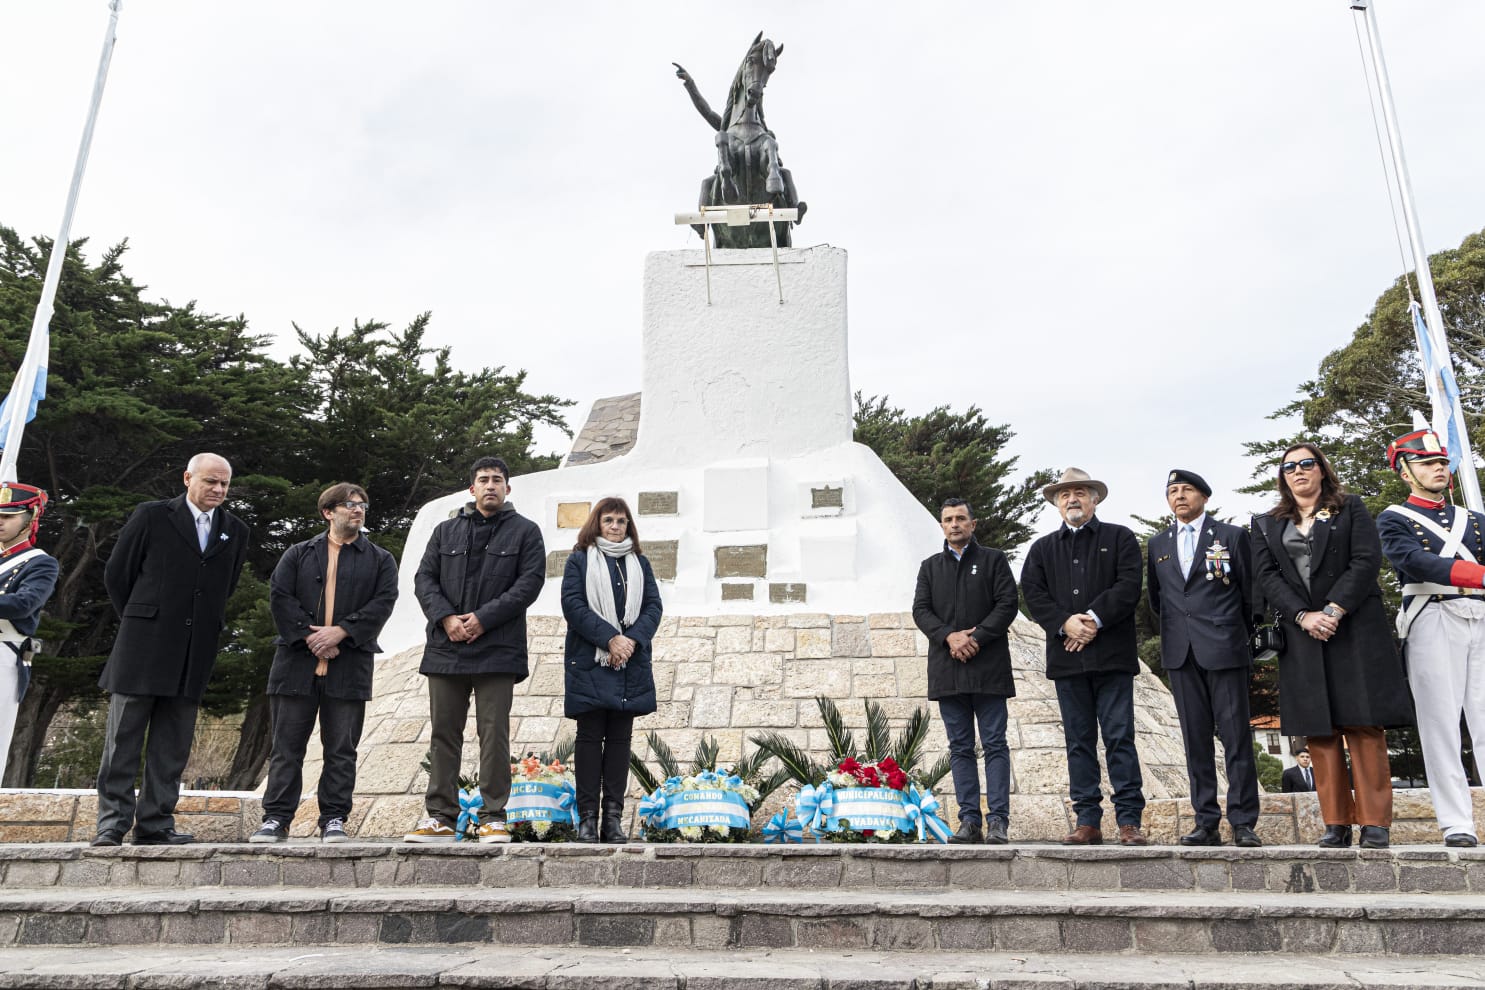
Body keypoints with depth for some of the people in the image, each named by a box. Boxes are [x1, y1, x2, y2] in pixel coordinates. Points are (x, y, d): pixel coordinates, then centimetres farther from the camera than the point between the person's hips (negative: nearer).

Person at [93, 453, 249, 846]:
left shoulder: (235, 531, 11)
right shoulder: (151, 516, 0)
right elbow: (116, 573, 6)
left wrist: (203, 624, 13)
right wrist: (136, 622, 8)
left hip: (195, 654, 4)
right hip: (143, 648, -3)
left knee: (172, 746, 6)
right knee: (123, 740, 0)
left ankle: (155, 825, 12)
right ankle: (112, 824, 6)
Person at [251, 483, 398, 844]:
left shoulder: (380, 560, 12)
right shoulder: (298, 554, 13)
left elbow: (383, 602, -2)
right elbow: (279, 596, 1)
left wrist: (340, 632, -13)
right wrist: (309, 637, -11)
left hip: (349, 667, 0)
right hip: (296, 664, 1)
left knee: (341, 750, 3)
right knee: (286, 747, 4)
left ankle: (334, 821, 10)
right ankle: (276, 819, 12)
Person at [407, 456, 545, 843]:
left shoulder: (525, 531, 6)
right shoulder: (446, 531, 16)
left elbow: (530, 581, -5)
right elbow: (424, 578, 9)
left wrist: (483, 618, -12)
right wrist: (446, 618, -9)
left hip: (497, 651, -3)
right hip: (446, 648, 4)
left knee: (494, 734, -2)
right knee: (444, 733, 7)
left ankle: (493, 818, 5)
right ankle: (440, 816, 15)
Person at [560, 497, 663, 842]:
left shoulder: (639, 563, 15)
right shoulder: (580, 560, 5)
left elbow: (653, 606, 7)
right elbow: (572, 605, -6)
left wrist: (631, 639, -11)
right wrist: (610, 638, -15)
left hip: (630, 663, 3)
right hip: (589, 662, -3)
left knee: (620, 737, 4)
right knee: (590, 736, -1)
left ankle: (614, 815, 8)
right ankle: (587, 817, 4)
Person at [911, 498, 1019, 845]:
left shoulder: (993, 560, 8)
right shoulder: (931, 566, 16)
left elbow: (1007, 604, -2)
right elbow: (920, 610, 6)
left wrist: (976, 638, -12)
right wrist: (949, 636, -11)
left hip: (987, 667, -3)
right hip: (947, 669, 3)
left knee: (994, 744, -3)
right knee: (960, 747, 5)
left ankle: (998, 821, -1)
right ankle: (969, 820, 8)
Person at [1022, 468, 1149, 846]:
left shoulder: (1120, 538, 9)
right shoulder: (1042, 548, 17)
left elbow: (1129, 586, -4)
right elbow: (1033, 594, 5)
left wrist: (1095, 619, -14)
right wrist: (1066, 623, -11)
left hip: (1112, 655, -3)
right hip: (1067, 656, 3)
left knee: (1120, 738, -3)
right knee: (1079, 741, 5)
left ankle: (1130, 821, 1)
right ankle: (1087, 821, 9)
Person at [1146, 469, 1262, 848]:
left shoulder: (1232, 536, 4)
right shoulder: (1158, 544, 14)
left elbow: (1250, 592, 7)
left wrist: (1237, 635, 10)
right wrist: (1175, 631, 14)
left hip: (1224, 649, -3)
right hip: (1181, 653, 4)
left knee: (1236, 735, -3)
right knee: (1195, 738, 4)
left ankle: (1244, 823, 2)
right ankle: (1206, 823, 7)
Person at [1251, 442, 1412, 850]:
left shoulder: (1351, 509, 10)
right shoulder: (1267, 524, 15)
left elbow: (1367, 560, -3)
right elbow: (1266, 575, 3)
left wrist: (1333, 610, -14)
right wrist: (1304, 616, -11)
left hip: (1356, 629, -2)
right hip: (1302, 635, 2)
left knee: (1365, 724, -6)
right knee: (1320, 731, 0)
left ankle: (1375, 823, -2)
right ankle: (1336, 824, 3)